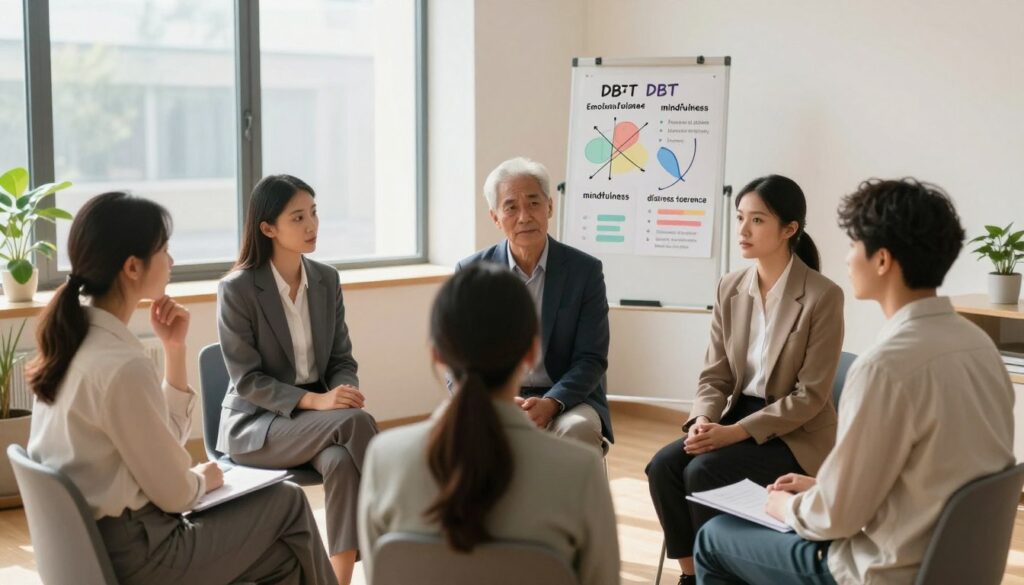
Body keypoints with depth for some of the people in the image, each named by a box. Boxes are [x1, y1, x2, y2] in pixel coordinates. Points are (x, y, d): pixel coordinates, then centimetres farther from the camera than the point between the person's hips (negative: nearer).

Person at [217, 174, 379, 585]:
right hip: (256, 424, -4)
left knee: (341, 462, -32)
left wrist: (344, 392, -17)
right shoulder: (237, 289, -12)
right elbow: (248, 380, -13)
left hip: (319, 414, 5)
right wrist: (315, 401, -25)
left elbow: (342, 358, 7)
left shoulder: (326, 279, 4)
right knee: (356, 422, -30)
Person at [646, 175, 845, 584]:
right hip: (738, 416, 6)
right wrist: (703, 421, -18)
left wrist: (734, 433, -23)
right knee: (663, 465, -18)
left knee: (702, 472, -25)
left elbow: (811, 395, -16)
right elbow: (715, 374, 4)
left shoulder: (822, 295, -15)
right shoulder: (730, 289, 3)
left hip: (796, 434, -5)